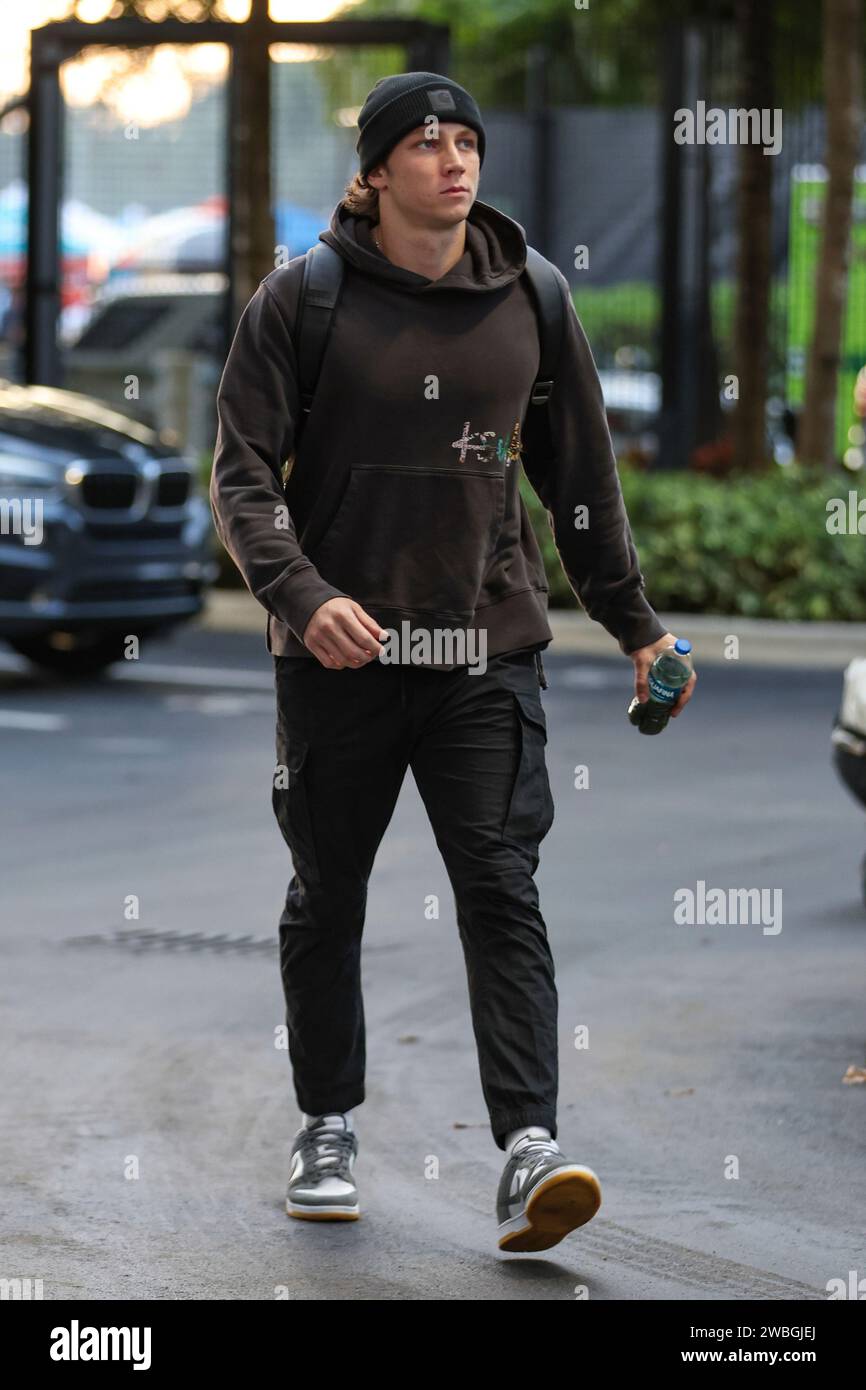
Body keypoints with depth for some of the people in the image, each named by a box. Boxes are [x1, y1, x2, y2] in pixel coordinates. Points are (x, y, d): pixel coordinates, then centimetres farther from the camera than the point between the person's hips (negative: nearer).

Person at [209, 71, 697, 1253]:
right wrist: (302, 596, -22)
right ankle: (328, 1130, 27)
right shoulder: (303, 300, -4)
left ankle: (528, 1152, -17)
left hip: (489, 654, 1)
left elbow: (582, 478, 15)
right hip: (339, 653, -1)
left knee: (502, 889, -10)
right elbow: (243, 473, -6)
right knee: (328, 898, 11)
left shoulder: (532, 303, 5)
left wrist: (635, 625, 17)